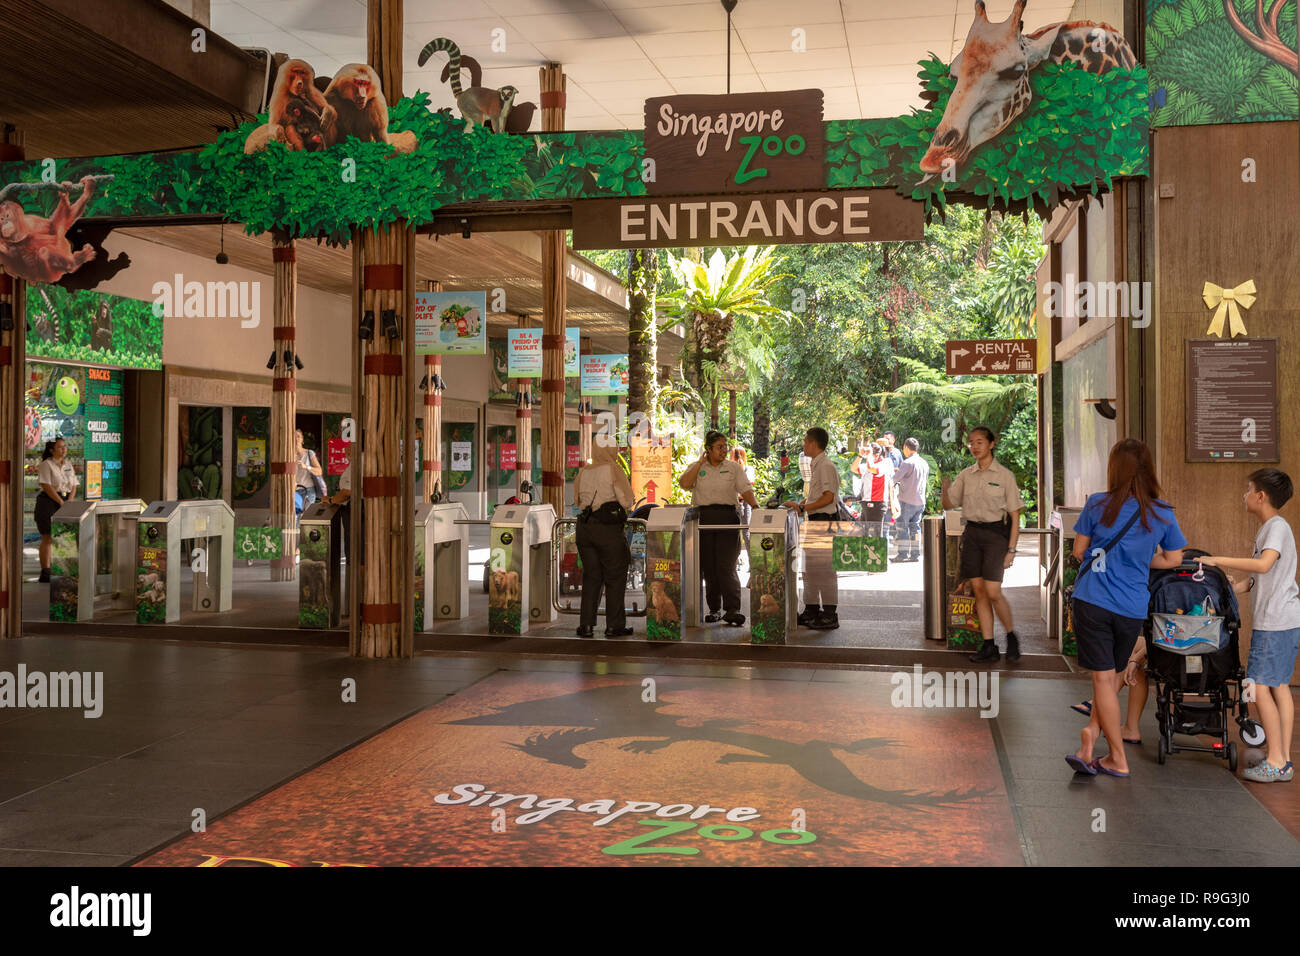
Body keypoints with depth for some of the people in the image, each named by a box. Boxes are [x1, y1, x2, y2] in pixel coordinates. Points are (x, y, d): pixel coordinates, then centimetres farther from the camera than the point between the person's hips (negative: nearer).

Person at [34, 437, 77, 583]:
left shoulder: (68, 464, 13)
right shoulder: (46, 464, -8)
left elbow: (74, 485, 11)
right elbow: (47, 486, -15)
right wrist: (61, 502, -16)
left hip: (66, 502, 6)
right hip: (48, 501, -6)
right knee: (47, 538, -5)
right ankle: (45, 573, -3)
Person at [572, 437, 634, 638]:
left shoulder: (584, 471, 9)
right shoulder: (613, 469, -6)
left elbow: (577, 500, 15)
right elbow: (626, 501, -9)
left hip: (584, 527, 5)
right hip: (608, 528, -5)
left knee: (591, 576, 12)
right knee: (615, 577, 5)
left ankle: (586, 624, 9)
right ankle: (614, 625, 6)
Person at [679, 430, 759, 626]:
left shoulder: (733, 468, 9)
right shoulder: (697, 468, 10)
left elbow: (745, 489, 2)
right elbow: (684, 484, -7)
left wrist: (755, 507, -14)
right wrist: (700, 463, -5)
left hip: (728, 517, -2)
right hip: (703, 519, 2)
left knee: (727, 566, -12)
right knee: (708, 567, 4)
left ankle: (732, 609, -16)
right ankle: (714, 609, 13)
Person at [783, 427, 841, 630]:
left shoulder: (826, 466, -15)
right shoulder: (817, 465, 16)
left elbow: (828, 497, -21)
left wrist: (803, 507, -21)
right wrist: (801, 504, 11)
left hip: (824, 521, -10)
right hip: (815, 521, 10)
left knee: (824, 569, -7)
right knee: (809, 568, 14)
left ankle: (830, 615, -2)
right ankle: (811, 611, 23)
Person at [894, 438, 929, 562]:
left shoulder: (907, 463, -14)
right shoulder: (924, 463, 10)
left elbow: (895, 479, -16)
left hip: (907, 501, -7)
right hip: (920, 501, 7)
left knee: (902, 527, 0)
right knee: (915, 527, 12)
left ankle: (903, 554, -2)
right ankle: (915, 554, 11)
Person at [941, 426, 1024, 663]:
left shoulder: (1004, 475, -4)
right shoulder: (966, 475, 8)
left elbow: (1015, 516, -4)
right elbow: (948, 504, 11)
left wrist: (1011, 549, -9)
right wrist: (945, 486, -10)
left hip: (995, 533, -4)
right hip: (972, 532, 4)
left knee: (993, 592, -11)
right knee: (979, 590, 3)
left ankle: (1011, 636, 12)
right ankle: (988, 646, 9)